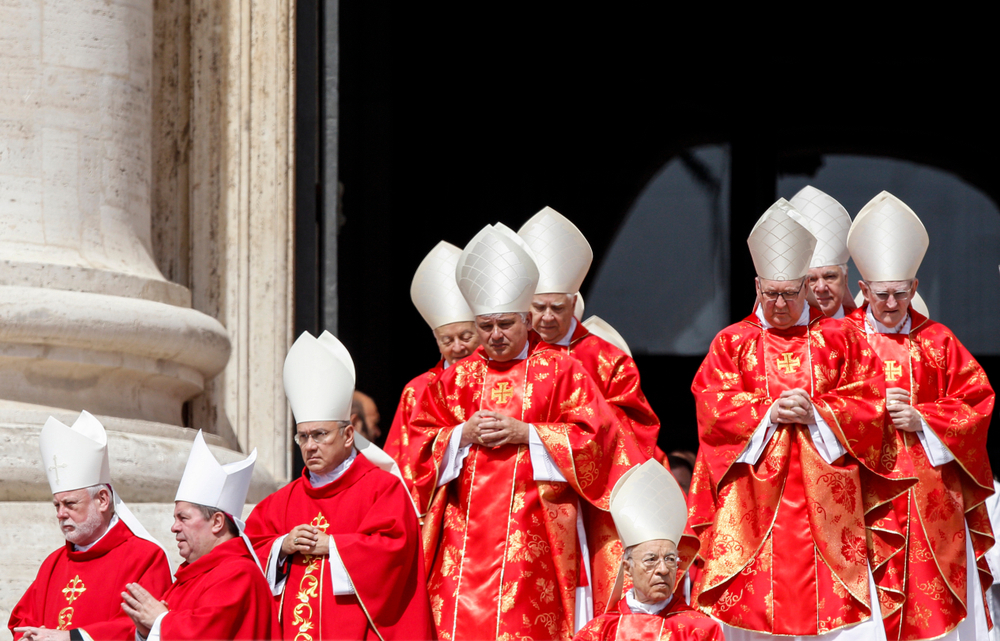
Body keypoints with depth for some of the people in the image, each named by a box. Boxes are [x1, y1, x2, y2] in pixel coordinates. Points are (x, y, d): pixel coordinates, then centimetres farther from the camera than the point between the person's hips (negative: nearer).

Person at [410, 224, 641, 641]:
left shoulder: (560, 371, 6)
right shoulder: (455, 379, 16)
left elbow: (594, 436, -2)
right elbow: (420, 442, 13)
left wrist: (526, 433, -10)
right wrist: (464, 434, -6)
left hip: (536, 530, -3)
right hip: (466, 529, 3)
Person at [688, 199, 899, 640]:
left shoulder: (837, 341, 10)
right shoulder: (731, 343, 9)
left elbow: (868, 404, 2)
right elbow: (712, 404, -3)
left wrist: (815, 413, -12)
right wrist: (768, 412, -15)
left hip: (823, 504, 0)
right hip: (751, 501, 0)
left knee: (831, 601, -6)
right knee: (748, 601, -4)